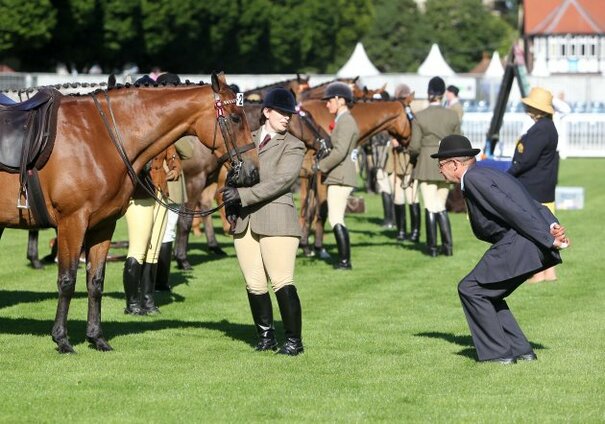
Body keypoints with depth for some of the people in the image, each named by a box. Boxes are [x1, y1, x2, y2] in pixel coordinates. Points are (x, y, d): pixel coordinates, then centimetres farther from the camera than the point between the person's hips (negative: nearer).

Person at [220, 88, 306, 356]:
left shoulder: (293, 147, 1)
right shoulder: (247, 139, 16)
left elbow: (281, 180, -12)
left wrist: (243, 195, -17)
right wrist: (229, 193, 4)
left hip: (276, 220, -5)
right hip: (244, 221, 5)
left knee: (282, 283, -9)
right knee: (254, 286, 7)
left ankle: (294, 340, -3)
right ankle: (266, 337, 19)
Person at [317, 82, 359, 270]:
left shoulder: (346, 122, -14)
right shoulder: (342, 121, 17)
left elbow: (340, 151, -23)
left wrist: (323, 165, -13)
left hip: (340, 177, -10)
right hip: (338, 176, 10)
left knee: (336, 219, -9)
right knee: (336, 219, 12)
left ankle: (345, 260, -8)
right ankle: (344, 259, 15)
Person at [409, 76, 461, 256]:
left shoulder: (419, 117, -11)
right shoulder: (453, 116, -1)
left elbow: (414, 147, -10)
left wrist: (414, 156, 11)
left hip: (427, 166, -3)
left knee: (431, 207, 4)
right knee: (441, 206, 14)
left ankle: (432, 247, 6)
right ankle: (448, 245, 10)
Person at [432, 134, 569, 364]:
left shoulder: (473, 178, -6)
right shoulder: (492, 174, 25)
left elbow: (512, 210, -15)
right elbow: (535, 206, 17)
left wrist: (549, 240, -16)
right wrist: (553, 226, -1)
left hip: (519, 242, -10)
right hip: (537, 247, 10)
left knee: (471, 289, 2)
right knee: (485, 292, 21)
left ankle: (497, 353, 2)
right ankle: (521, 350, 18)